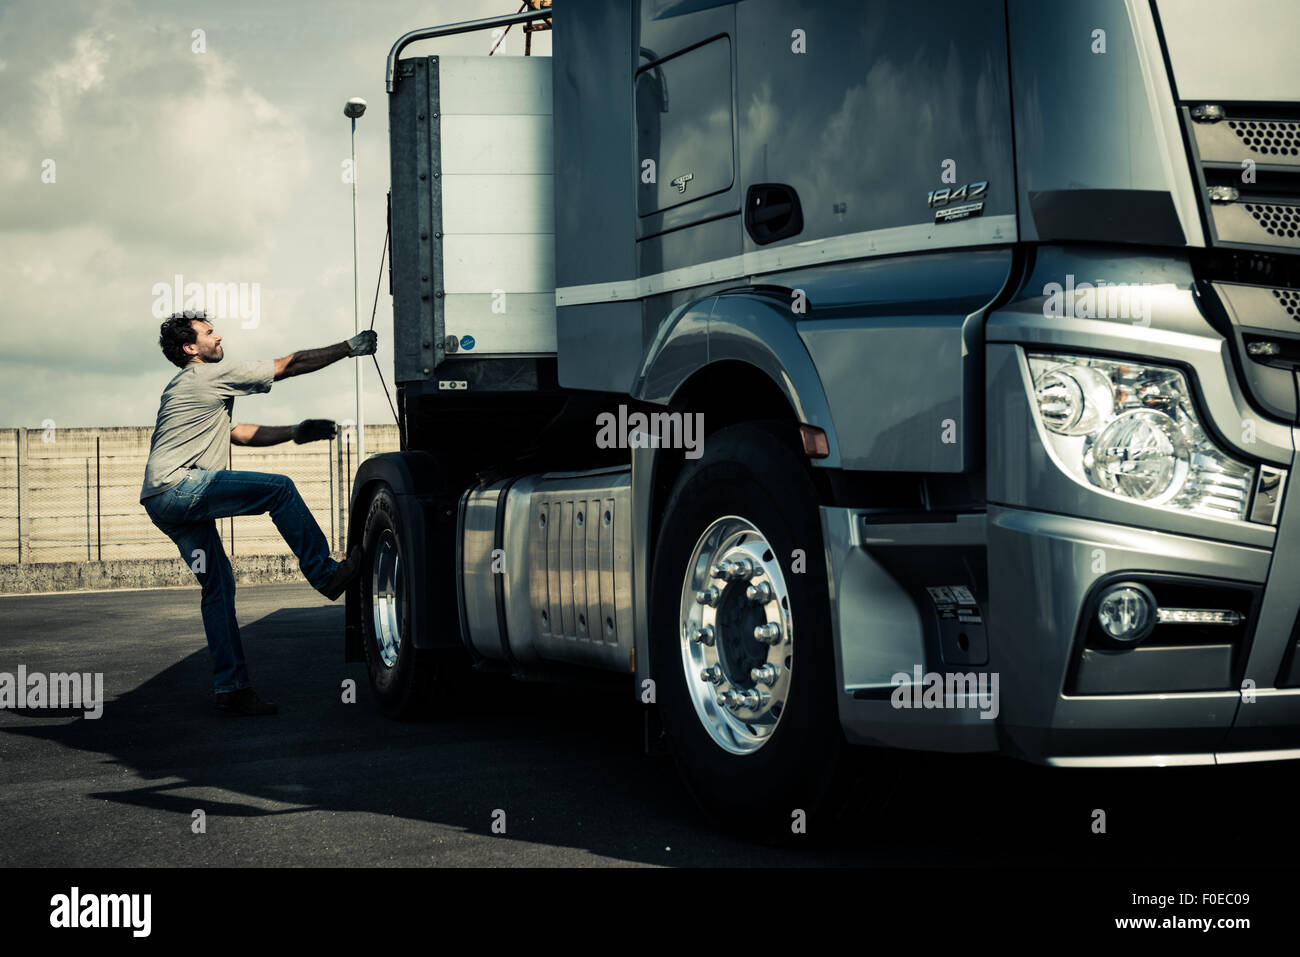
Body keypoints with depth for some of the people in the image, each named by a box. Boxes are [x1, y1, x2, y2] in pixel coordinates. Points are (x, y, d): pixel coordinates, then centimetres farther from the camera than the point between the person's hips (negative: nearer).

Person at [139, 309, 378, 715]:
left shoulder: (183, 387, 29)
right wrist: (348, 348, 7)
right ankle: (325, 575, -8)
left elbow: (239, 434, 31)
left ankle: (231, 688, 6)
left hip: (164, 502, 10)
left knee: (218, 584, 7)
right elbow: (290, 365, 0)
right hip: (177, 487, -10)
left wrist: (295, 433, 23)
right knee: (280, 488, -15)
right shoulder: (212, 376, -2)